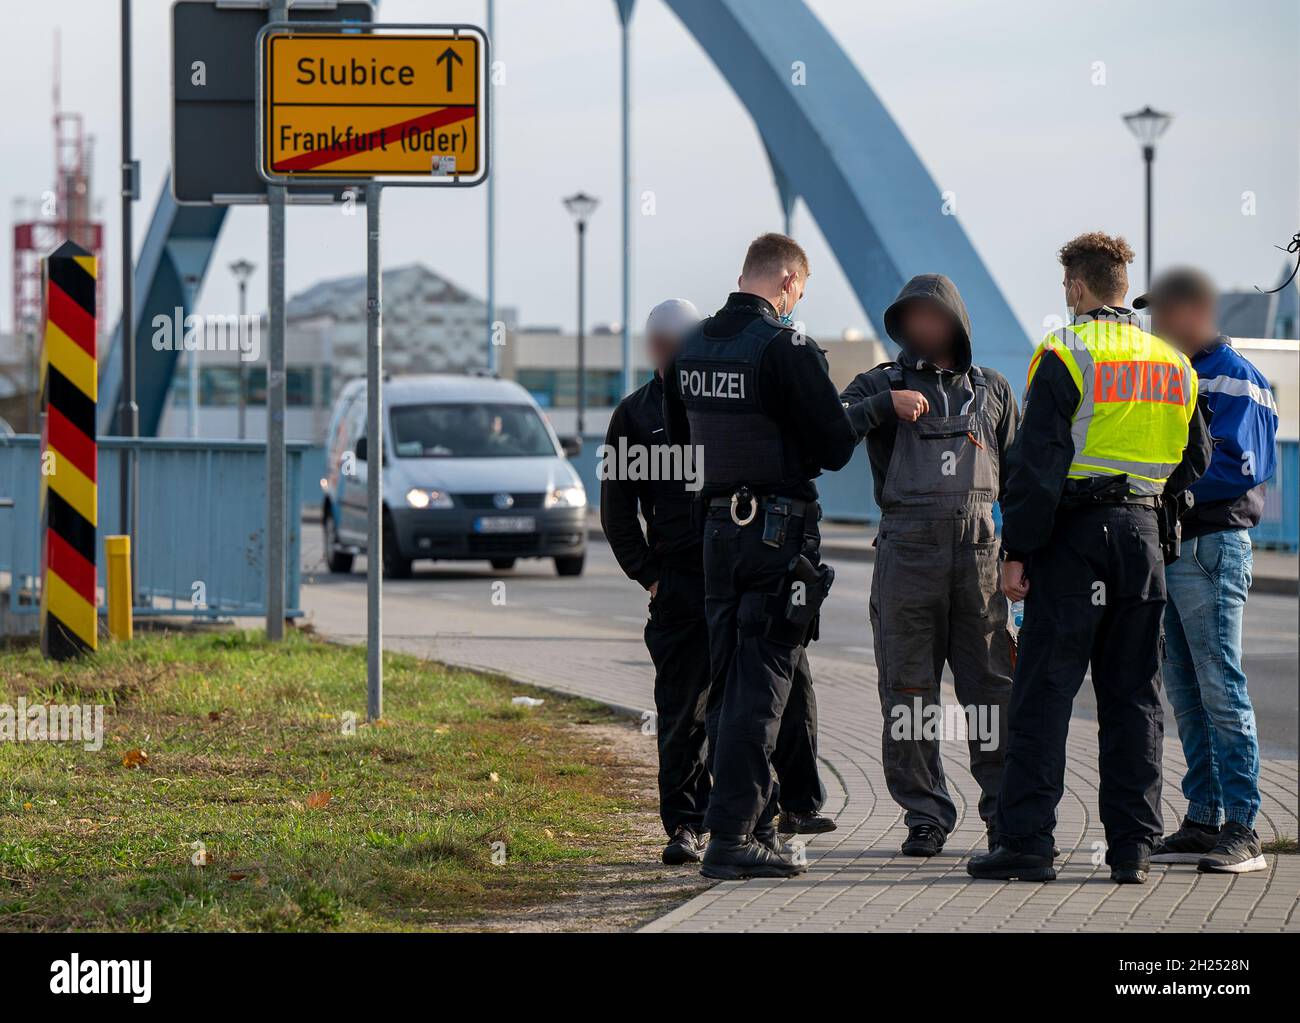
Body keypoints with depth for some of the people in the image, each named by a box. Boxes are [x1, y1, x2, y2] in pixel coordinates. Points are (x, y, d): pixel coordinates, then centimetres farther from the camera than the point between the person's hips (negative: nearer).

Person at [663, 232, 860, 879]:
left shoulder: (691, 348, 7)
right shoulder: (784, 347, -15)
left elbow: (679, 440, 17)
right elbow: (835, 447, -13)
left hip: (717, 528, 7)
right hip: (780, 529, -7)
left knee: (732, 683, 15)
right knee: (760, 686, -5)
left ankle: (751, 821, 21)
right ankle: (732, 837, -8)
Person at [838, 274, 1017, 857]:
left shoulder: (992, 390, 16)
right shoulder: (882, 384, 9)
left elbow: (1016, 476, 20)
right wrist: (884, 405, -17)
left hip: (980, 548, 1)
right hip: (907, 551, -1)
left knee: (993, 687, 0)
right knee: (909, 692, 0)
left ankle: (1003, 809, 9)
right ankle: (925, 816, 7)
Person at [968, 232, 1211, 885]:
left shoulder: (1064, 355, -8)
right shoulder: (1173, 364, 10)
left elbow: (1038, 463, -12)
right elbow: (1195, 459, 16)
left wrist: (1018, 550, -9)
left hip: (1075, 536, -5)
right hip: (1142, 536, 5)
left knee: (1043, 691, -2)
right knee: (1132, 695, 9)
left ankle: (1027, 842, -5)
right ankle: (1132, 847, 6)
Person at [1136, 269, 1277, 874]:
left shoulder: (1234, 378, -8)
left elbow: (1241, 466, -16)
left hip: (1213, 545, -9)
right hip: (1165, 545, 9)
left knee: (1221, 691, -9)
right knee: (1185, 696, 9)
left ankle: (1242, 829, -8)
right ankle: (1203, 821, 14)